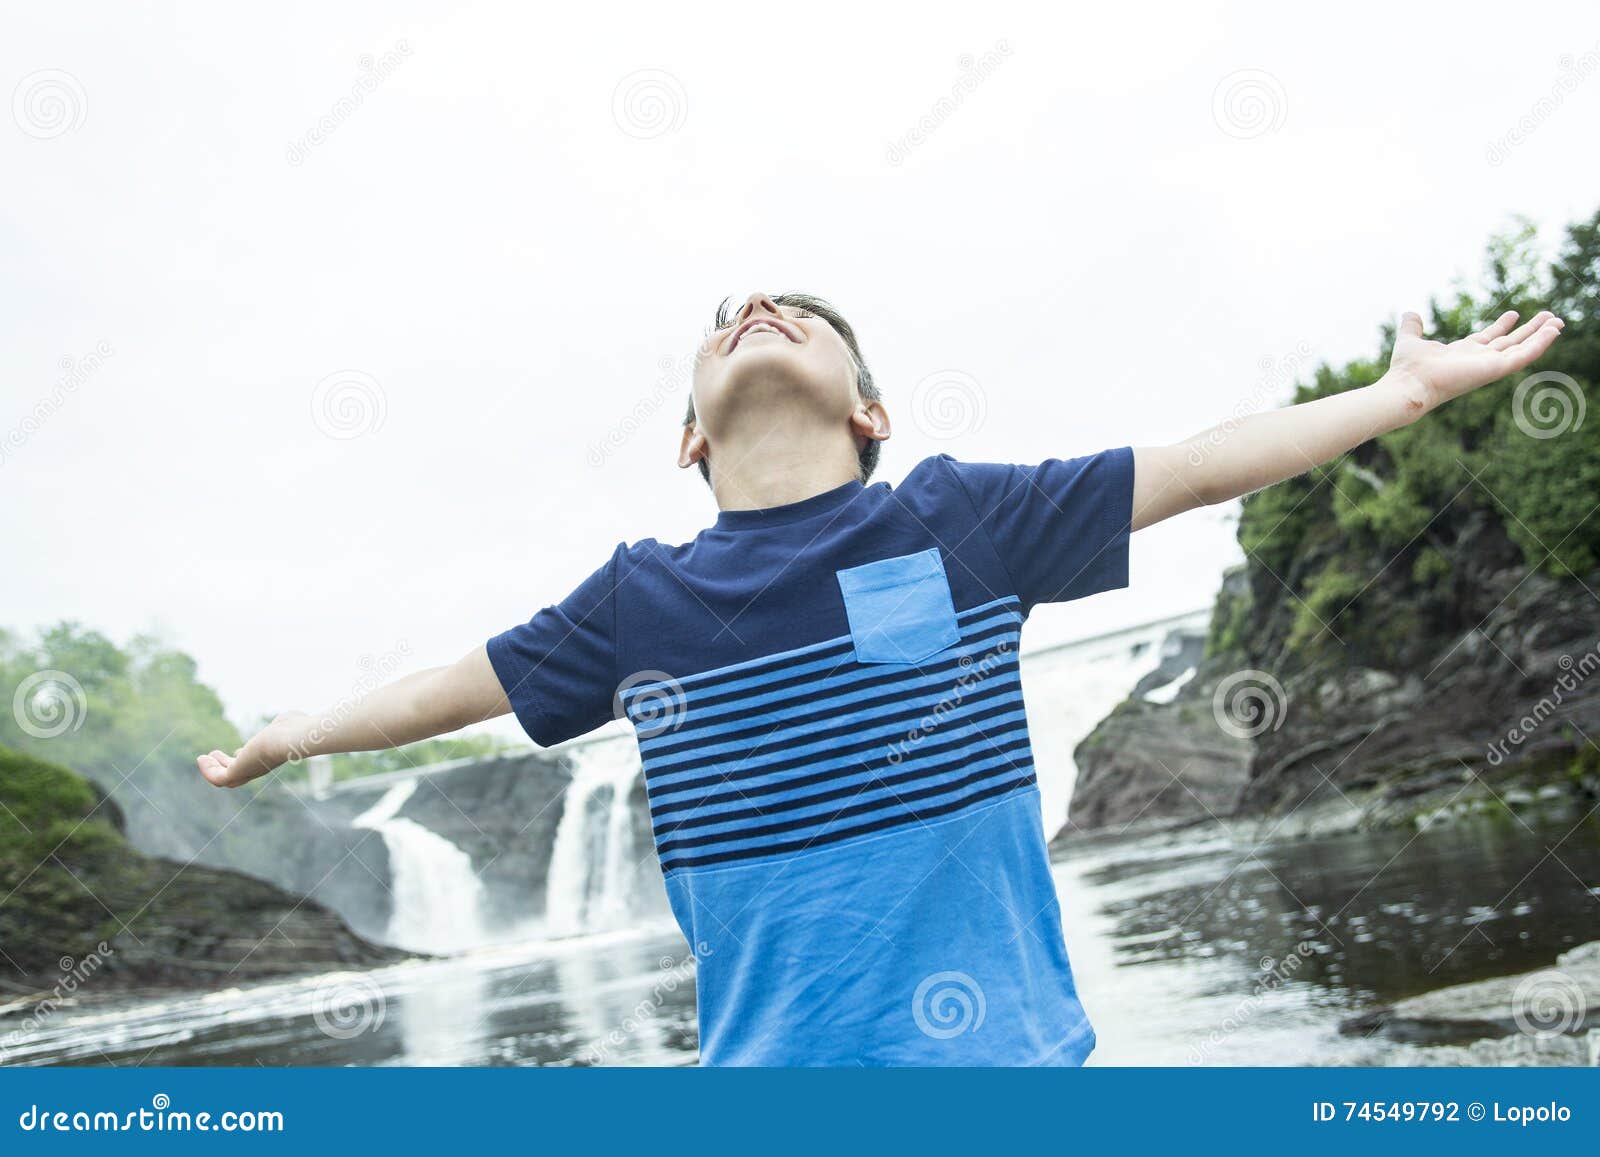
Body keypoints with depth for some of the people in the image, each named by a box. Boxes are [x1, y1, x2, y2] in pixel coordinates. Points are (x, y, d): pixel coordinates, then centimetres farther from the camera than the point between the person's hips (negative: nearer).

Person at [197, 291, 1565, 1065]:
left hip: (1002, 1048, 0)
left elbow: (1194, 466, 7)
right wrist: (273, 739, 30)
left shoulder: (960, 519, 0)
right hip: (768, 1064, 1)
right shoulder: (639, 600, 5)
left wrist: (1405, 387, 11)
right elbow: (446, 688, 18)